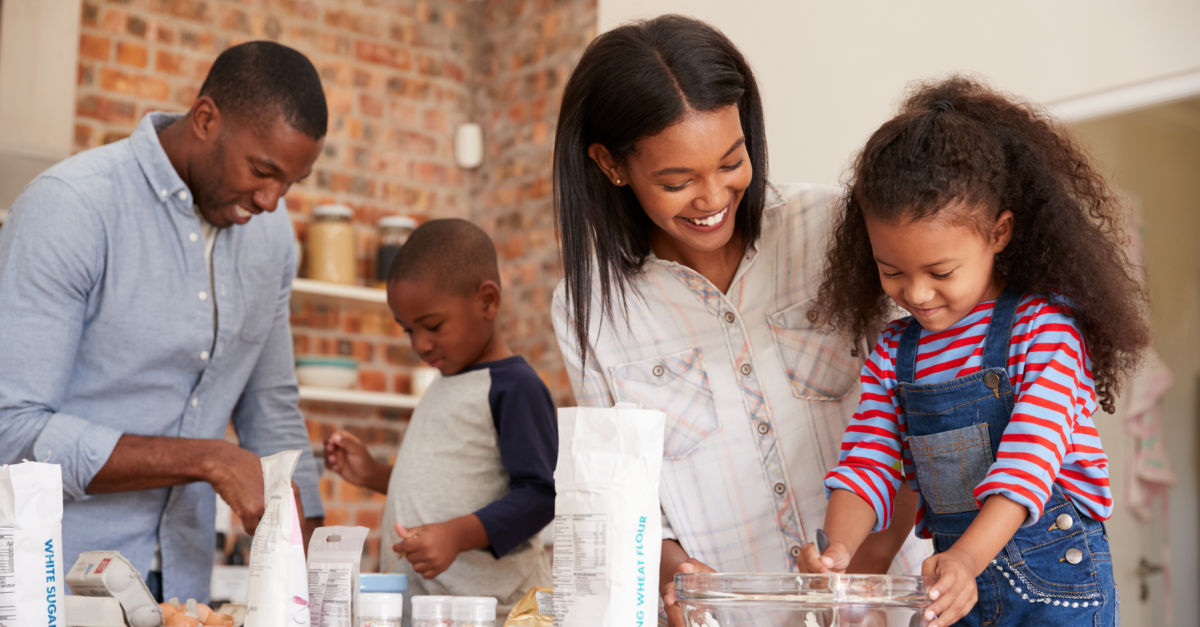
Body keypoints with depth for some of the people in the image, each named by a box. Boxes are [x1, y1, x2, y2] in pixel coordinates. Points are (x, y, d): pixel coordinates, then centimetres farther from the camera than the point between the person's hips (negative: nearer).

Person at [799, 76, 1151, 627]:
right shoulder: (894, 353, 6)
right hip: (957, 574, 5)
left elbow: (1030, 456, -21)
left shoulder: (1045, 329, -10)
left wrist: (967, 560, -34)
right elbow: (869, 462, 0)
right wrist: (838, 549, -19)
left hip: (1057, 580, -4)